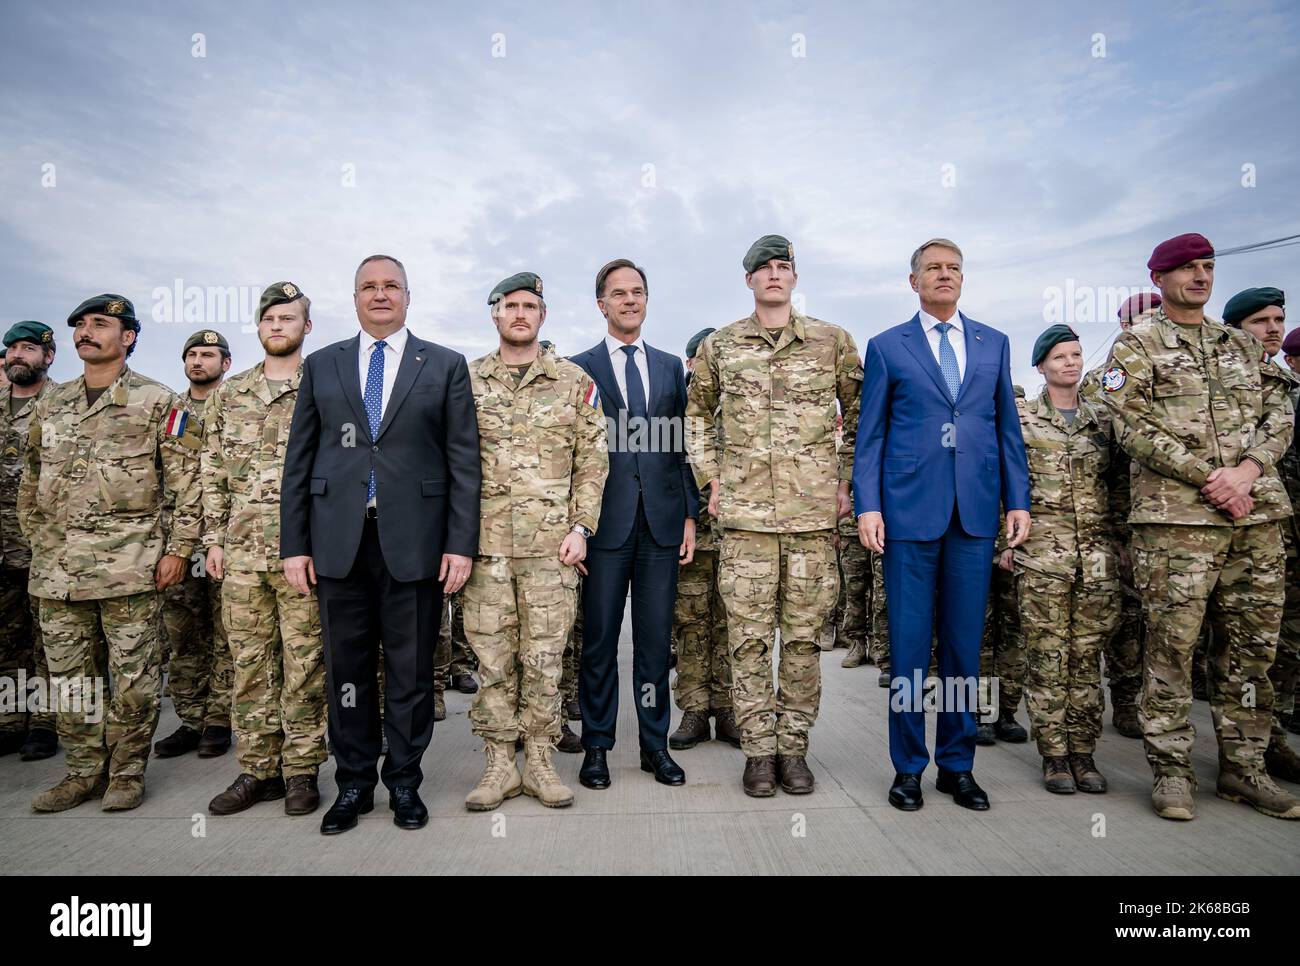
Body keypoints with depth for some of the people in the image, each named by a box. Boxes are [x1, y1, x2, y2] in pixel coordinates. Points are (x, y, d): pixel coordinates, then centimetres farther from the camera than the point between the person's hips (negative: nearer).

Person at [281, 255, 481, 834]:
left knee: (411, 670, 6)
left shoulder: (446, 367, 6)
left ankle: (404, 782, 23)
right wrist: (294, 543, 3)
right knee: (346, 668, 9)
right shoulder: (322, 366, 12)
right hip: (338, 540, 2)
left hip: (414, 542, -2)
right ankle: (353, 783, 26)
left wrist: (461, 543, -6)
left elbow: (463, 460, 1)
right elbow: (299, 460, 10)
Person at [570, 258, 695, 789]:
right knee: (599, 640, 5)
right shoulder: (579, 368, 4)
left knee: (656, 640, 9)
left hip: (662, 522, 3)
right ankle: (596, 745, 18)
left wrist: (689, 515, 5)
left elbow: (682, 445, 12)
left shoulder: (671, 367, 13)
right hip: (605, 521, -2)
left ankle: (655, 744, 20)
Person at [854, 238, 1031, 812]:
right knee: (909, 646, 2)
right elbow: (870, 435, 3)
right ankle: (908, 766, 15)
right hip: (909, 511, -2)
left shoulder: (993, 344, 14)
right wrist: (867, 507, -6)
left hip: (976, 512, 3)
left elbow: (1007, 427, 14)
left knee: (965, 644, 8)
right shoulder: (887, 347, 6)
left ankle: (957, 764, 21)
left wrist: (1018, 500, 5)